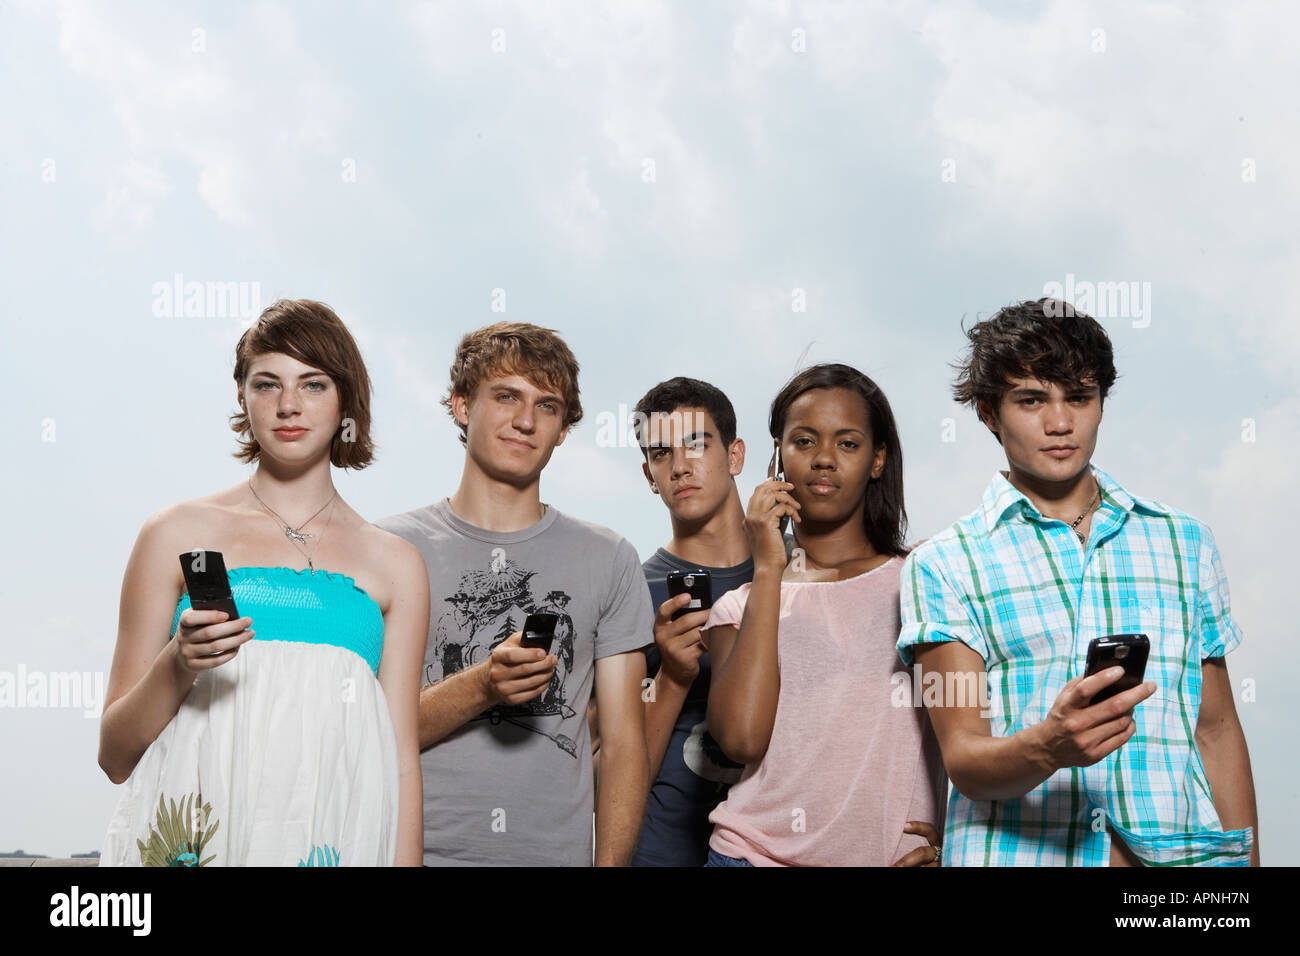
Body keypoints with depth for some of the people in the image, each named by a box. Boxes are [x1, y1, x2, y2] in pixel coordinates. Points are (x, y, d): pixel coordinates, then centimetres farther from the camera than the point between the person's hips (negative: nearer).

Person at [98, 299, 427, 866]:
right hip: (193, 835, -1)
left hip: (335, 839, 1)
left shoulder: (393, 563, 11)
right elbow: (115, 757, 6)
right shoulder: (177, 535, 6)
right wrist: (176, 666, -12)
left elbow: (400, 757, 8)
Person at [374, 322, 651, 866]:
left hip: (558, 852, 2)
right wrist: (480, 687, -20)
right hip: (423, 851, -1)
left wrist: (609, 863, -9)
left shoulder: (608, 560, 6)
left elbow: (624, 744, 3)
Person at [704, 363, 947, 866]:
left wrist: (957, 835, -10)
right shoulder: (742, 605, 8)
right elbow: (742, 737, -10)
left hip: (897, 854, 0)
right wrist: (768, 571, -7)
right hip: (759, 853, 0)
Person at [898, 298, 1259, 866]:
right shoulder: (943, 564, 2)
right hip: (1016, 855, -2)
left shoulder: (1185, 543, 15)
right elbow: (963, 759, -5)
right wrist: (1048, 746, -24)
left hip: (1177, 850, 3)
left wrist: (1243, 859, 8)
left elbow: (1217, 732, 15)